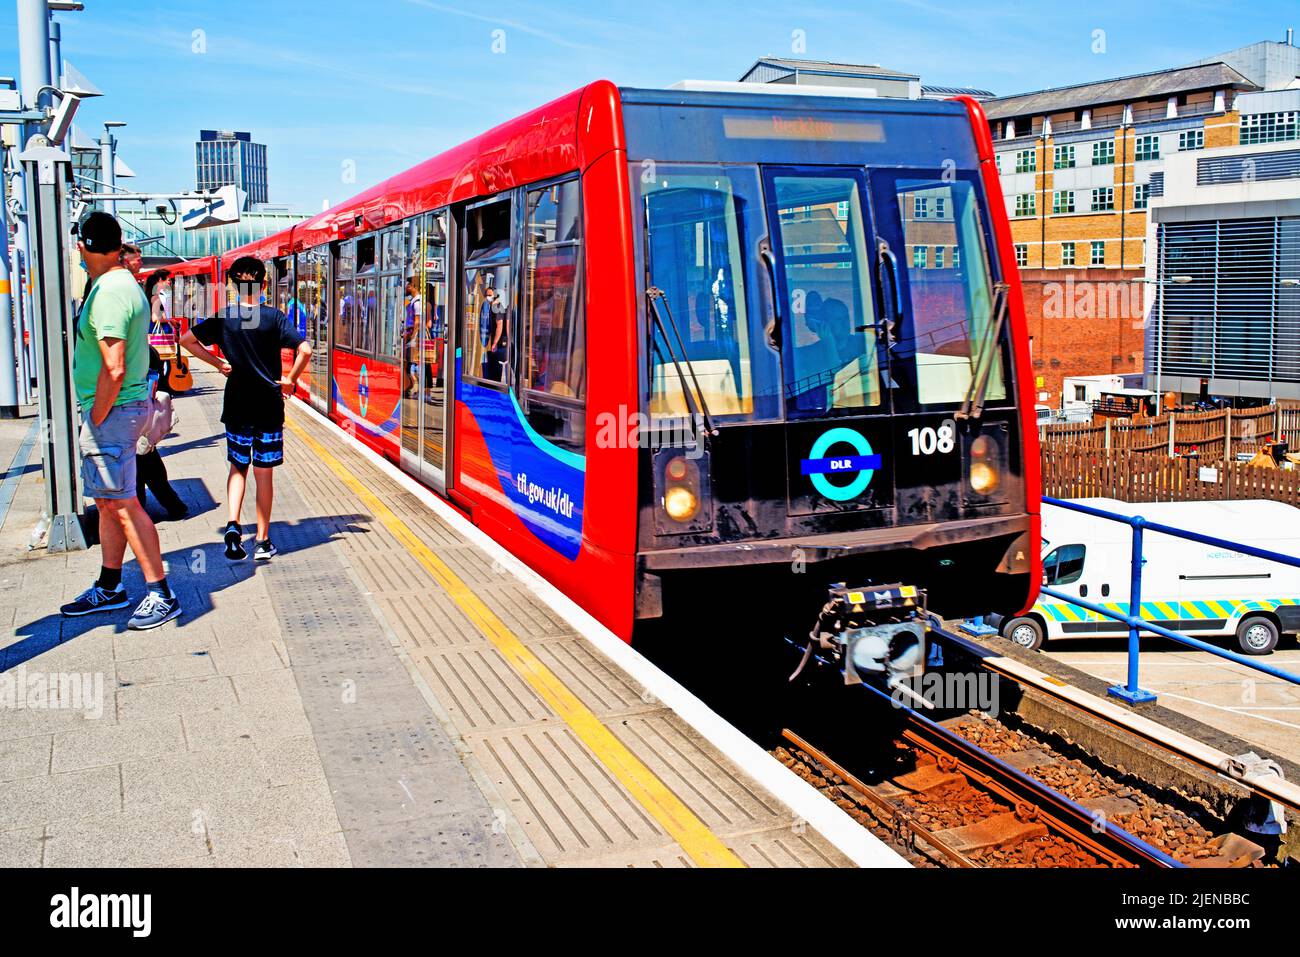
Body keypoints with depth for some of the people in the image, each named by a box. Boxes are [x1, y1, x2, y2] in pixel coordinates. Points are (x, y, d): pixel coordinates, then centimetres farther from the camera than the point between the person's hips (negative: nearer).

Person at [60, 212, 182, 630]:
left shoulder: (108, 292, -18)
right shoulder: (126, 284, 13)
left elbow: (114, 369, -24)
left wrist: (96, 419, -15)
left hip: (110, 411, -10)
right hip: (128, 405, 10)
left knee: (122, 504, -6)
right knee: (108, 501, 16)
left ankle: (161, 594, -2)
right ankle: (109, 588, 26)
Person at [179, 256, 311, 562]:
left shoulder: (224, 318, -1)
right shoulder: (273, 317, -9)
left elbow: (187, 339, 4)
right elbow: (304, 350, -20)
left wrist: (218, 363, 8)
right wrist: (291, 379, -6)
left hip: (236, 407, 2)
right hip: (269, 407, -2)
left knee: (238, 467, 17)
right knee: (264, 473, 6)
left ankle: (233, 525, -4)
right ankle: (262, 542, 10)